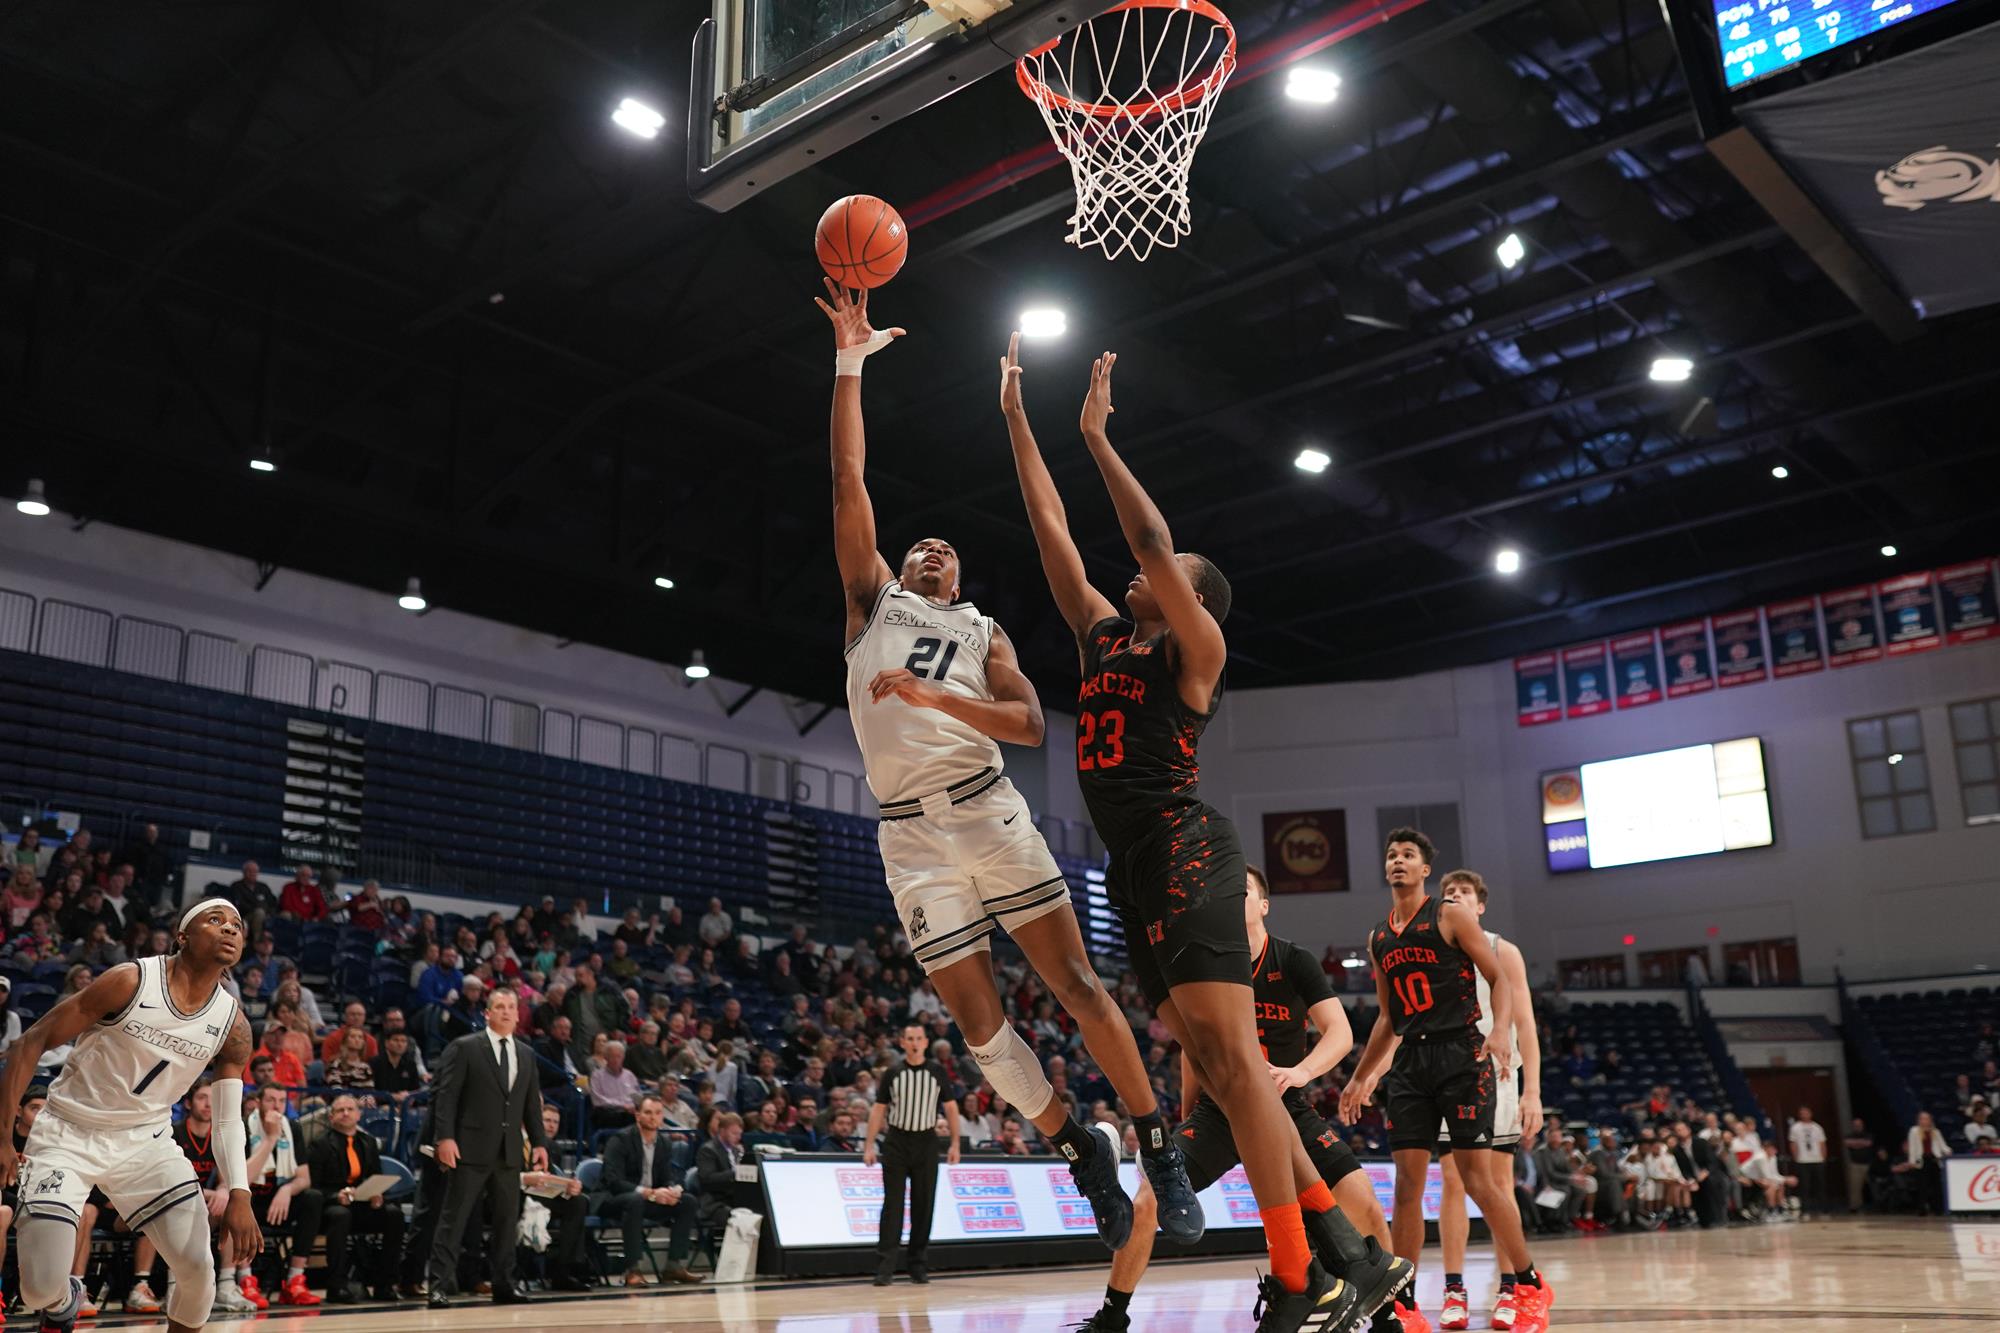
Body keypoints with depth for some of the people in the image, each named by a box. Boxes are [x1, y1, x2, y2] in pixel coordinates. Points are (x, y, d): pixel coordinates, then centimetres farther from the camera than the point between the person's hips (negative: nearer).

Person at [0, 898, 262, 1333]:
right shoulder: (130, 981, -17)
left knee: (198, 1267, -10)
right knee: (40, 1289, -12)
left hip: (146, 1140, 4)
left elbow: (228, 1118, 1)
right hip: (68, 1134, -3)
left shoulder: (232, 1025, -4)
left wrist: (239, 1195, -13)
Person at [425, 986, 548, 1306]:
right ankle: (439, 1285, 0)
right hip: (471, 1148, -5)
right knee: (454, 1217, -4)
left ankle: (504, 1284, 16)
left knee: (508, 1219, 8)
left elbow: (532, 1102, 16)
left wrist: (538, 1142, 10)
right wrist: (444, 1137, -16)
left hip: (509, 1151, 5)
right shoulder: (464, 1048, -3)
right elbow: (445, 1095, -7)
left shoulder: (525, 1053, 14)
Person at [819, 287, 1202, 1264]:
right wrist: (850, 358, 4)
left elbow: (1029, 724, -1)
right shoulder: (873, 598, 17)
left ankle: (1158, 1147, 5)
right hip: (910, 834, 1)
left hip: (989, 811, -1)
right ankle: (1079, 1150, 17)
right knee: (976, 1016, 1)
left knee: (1074, 981, -5)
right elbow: (847, 480, 8)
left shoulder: (984, 633, 16)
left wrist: (935, 696, -15)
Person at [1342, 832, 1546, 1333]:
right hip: (1409, 1062, 5)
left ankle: (1531, 1286, 10)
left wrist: (1501, 1030, -22)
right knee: (1407, 1181, 0)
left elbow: (1499, 980, -3)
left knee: (1477, 1178, -6)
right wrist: (1360, 1078, 22)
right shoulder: (1378, 939, 15)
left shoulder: (1452, 916, 0)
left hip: (1461, 1053, -5)